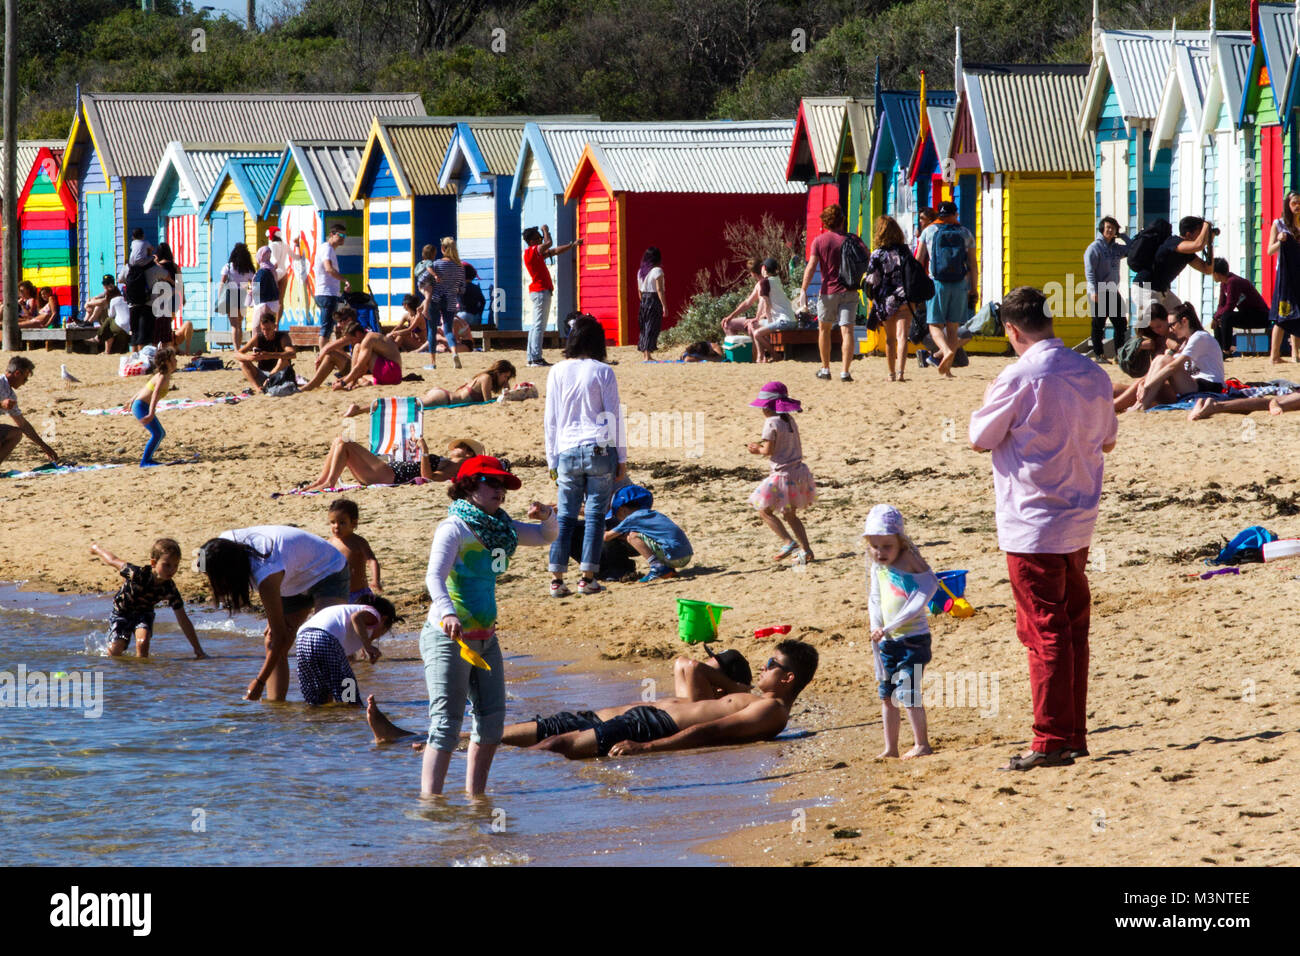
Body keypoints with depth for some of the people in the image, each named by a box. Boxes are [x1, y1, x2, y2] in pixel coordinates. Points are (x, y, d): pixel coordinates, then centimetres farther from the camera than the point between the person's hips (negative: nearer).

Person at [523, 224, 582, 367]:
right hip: (540, 291, -10)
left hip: (540, 292, 10)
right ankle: (536, 358, -17)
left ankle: (532, 358, 11)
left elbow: (555, 251, 27)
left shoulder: (537, 252, 18)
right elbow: (548, 243, -25)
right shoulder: (532, 251, -11)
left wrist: (573, 245, 28)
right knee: (539, 325, -12)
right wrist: (545, 230, -8)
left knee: (536, 326, 10)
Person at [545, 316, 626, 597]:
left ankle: (556, 579, 0)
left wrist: (552, 460, 14)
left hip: (567, 452, 2)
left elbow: (551, 419, 7)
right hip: (600, 449, -2)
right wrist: (621, 458, 7)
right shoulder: (603, 372, -2)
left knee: (565, 516, 7)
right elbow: (614, 415, 0)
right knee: (596, 514, 3)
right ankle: (587, 577, 0)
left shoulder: (558, 373, 4)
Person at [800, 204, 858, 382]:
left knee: (824, 329, 18)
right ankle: (845, 372, -13)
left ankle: (825, 369, 25)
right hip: (849, 292, 0)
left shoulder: (819, 241, -2)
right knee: (846, 330, -4)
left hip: (829, 291, 0)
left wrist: (803, 290, -12)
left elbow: (811, 267, -10)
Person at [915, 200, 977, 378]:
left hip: (937, 283, -2)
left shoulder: (929, 231, 3)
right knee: (952, 327, 8)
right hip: (960, 284, 2)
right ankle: (947, 369, 5)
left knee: (935, 325, 1)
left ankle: (946, 350, -29)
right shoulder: (966, 233, 6)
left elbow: (919, 261, 4)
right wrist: (973, 289, 11)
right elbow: (973, 265, 5)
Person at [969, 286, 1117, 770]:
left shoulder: (1019, 377, -16)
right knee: (1073, 629, 14)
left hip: (1032, 526, -7)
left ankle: (1051, 741, -5)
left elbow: (980, 438, -7)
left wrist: (990, 399, 10)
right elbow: (1106, 440, 18)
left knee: (1044, 632, -5)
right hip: (1078, 523, 7)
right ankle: (1074, 734, 19)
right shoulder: (1093, 375, 4)